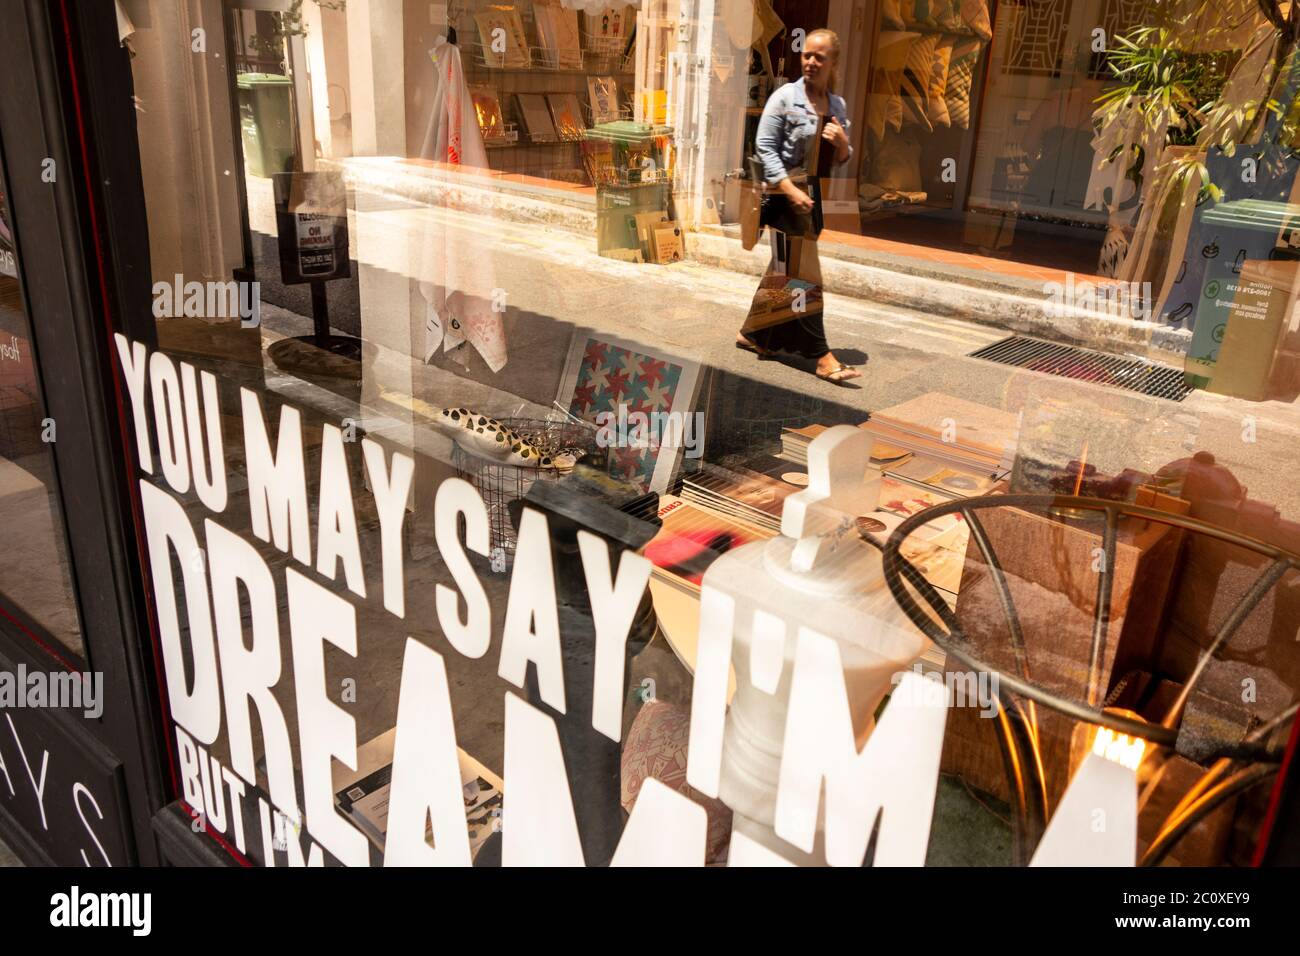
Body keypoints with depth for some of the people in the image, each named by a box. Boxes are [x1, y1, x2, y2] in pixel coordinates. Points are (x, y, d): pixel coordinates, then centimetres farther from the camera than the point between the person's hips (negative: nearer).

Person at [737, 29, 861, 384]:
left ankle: (752, 333, 27)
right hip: (786, 192, -7)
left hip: (816, 194, 7)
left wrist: (843, 143, -8)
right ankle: (822, 356, -6)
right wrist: (791, 191, -20)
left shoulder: (838, 105, 11)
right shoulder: (785, 97, -6)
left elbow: (841, 161, 17)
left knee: (784, 271, 13)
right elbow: (765, 147, -11)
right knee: (801, 274, -6)